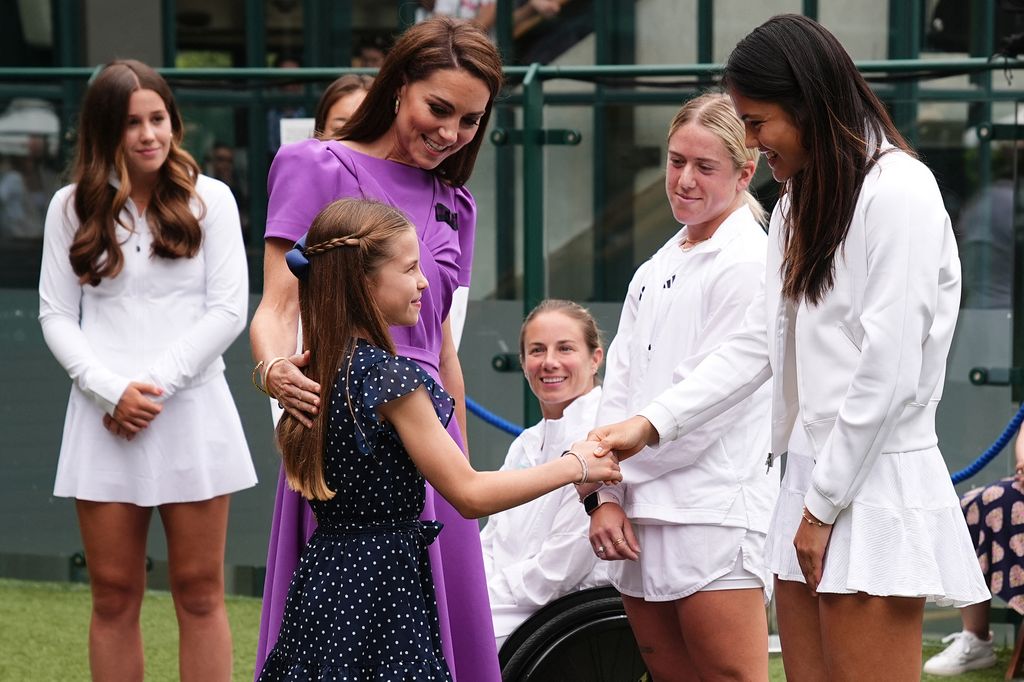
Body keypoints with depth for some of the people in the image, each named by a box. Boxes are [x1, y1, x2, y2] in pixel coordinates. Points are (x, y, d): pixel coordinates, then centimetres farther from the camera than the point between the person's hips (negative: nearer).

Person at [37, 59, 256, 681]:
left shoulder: (209, 199, 3)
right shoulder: (72, 208, 6)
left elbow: (228, 309, -2)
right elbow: (57, 315, 4)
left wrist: (156, 385, -10)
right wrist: (113, 389, -11)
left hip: (191, 413, -1)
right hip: (104, 420, 1)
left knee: (200, 593, 2)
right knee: (114, 595, 4)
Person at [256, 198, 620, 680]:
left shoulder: (319, 370, 7)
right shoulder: (391, 377, -16)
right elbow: (470, 493, -14)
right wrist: (575, 466, -5)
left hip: (324, 573, 9)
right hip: (381, 582, -8)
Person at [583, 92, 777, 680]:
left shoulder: (748, 262, -7)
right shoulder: (657, 271, 18)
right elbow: (621, 385, 13)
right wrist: (606, 495, 1)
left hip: (715, 512, -8)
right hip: (642, 511, 8)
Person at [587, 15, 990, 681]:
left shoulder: (899, 192, -12)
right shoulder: (800, 204, 18)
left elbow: (888, 373, -16)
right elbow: (756, 346, 16)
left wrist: (823, 507, -12)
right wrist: (652, 424, 6)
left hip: (874, 486, -8)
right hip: (813, 477, 9)